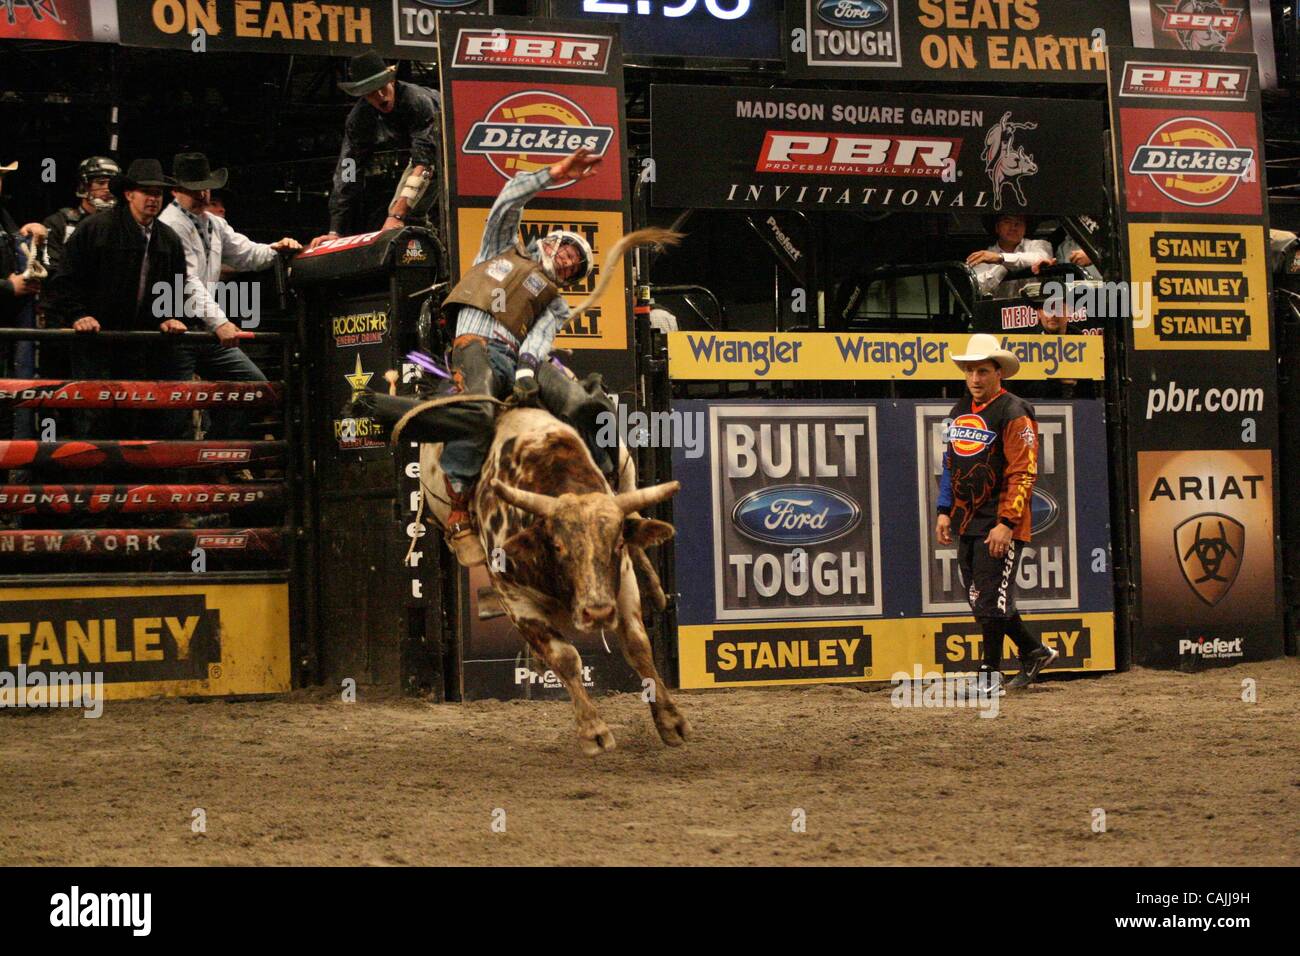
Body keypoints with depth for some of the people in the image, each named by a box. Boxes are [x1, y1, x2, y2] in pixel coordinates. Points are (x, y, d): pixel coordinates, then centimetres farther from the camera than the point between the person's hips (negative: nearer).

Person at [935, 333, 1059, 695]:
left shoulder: (1013, 414, -11)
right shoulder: (960, 411, 14)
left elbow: (1023, 473, -15)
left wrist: (1006, 523, -20)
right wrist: (945, 511, 15)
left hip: (1000, 526, -8)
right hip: (966, 525, 8)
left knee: (992, 601, -7)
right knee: (979, 601, 12)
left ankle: (991, 676, 0)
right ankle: (1034, 651, 28)